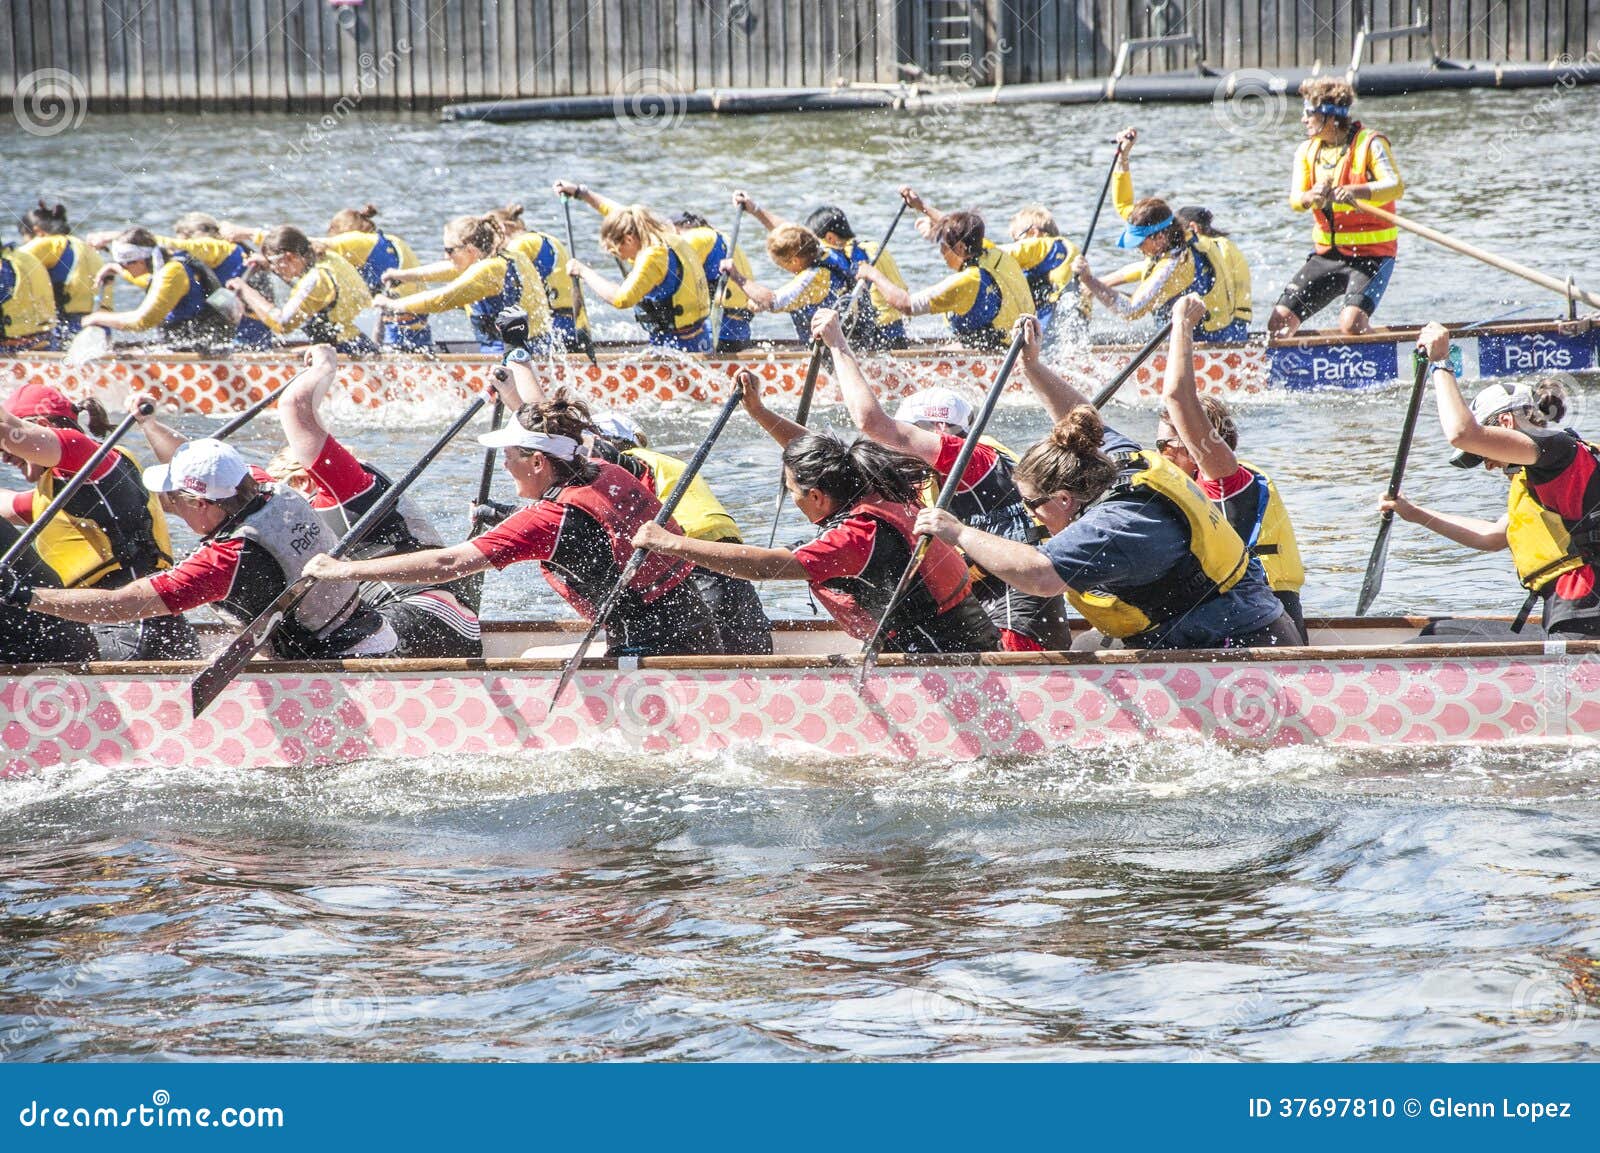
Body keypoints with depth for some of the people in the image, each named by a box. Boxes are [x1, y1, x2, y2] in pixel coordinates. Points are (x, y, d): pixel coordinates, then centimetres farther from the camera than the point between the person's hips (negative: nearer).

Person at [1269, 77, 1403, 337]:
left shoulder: (1369, 144, -9)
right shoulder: (1306, 151, 8)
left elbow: (1395, 186, -24)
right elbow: (1295, 199, -2)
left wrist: (1357, 192, -43)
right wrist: (1312, 198, -27)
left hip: (1371, 254, -6)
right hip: (1327, 254, 6)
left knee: (1352, 323, -26)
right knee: (1279, 321, -2)